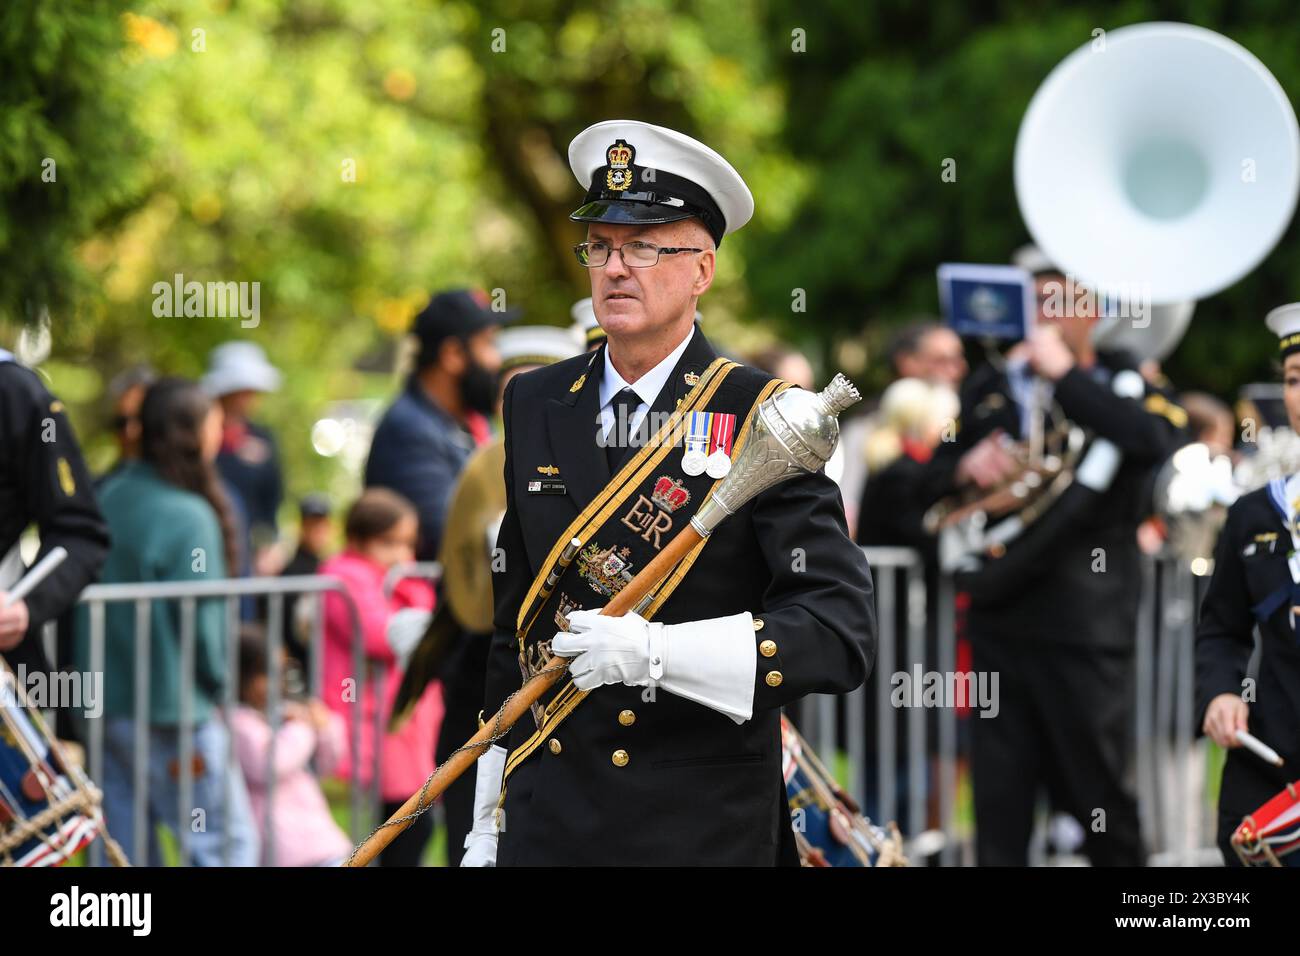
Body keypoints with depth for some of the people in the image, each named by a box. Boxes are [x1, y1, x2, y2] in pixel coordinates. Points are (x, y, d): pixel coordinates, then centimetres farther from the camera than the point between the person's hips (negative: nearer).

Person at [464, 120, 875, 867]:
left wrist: (658, 652, -26)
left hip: (703, 830, -3)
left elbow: (842, 635, -16)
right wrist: (488, 825, 11)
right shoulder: (535, 405, 7)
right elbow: (515, 627, 12)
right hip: (547, 824, 3)